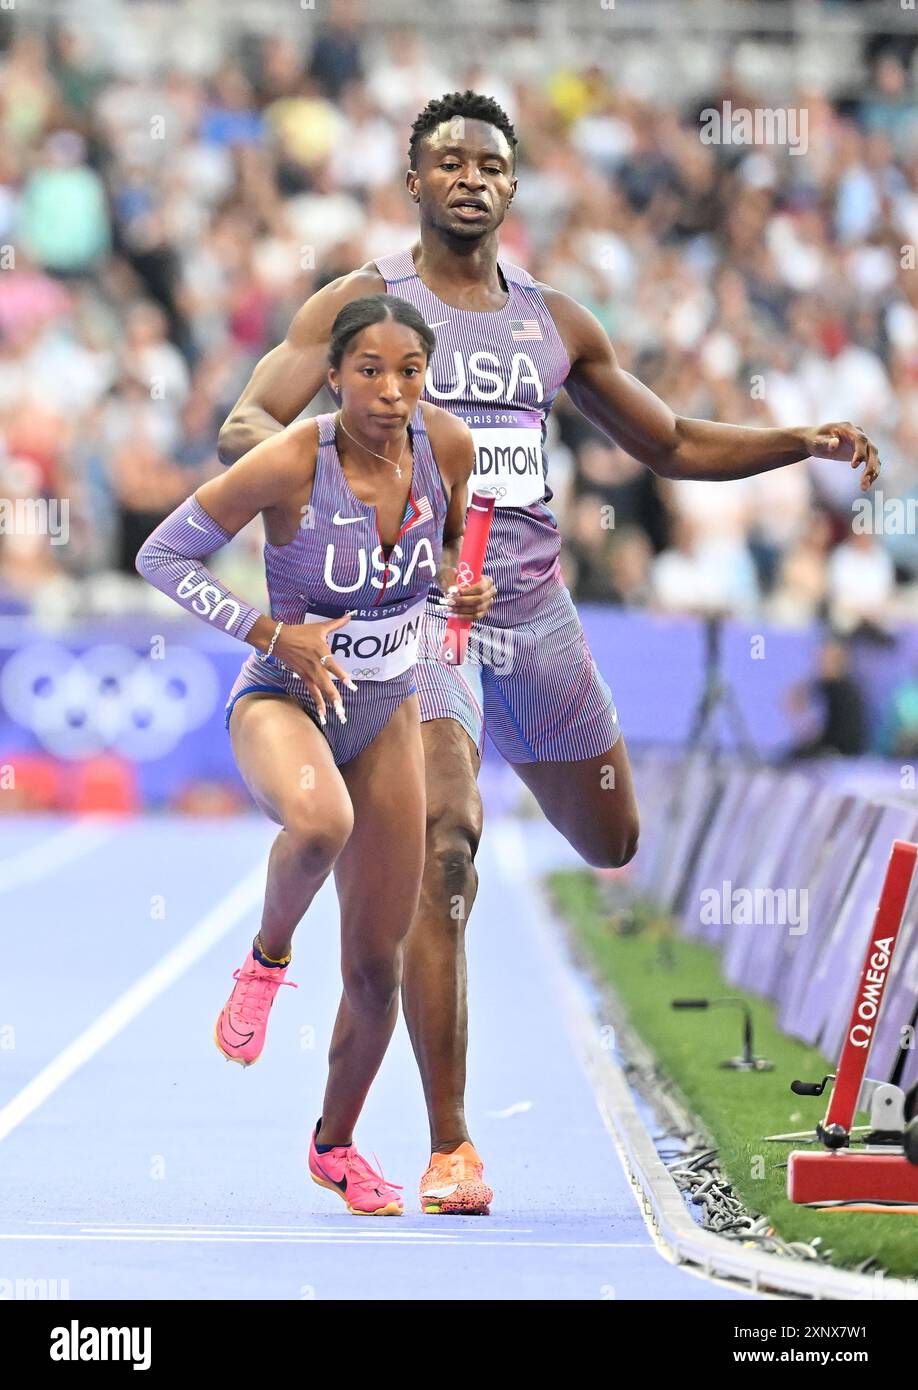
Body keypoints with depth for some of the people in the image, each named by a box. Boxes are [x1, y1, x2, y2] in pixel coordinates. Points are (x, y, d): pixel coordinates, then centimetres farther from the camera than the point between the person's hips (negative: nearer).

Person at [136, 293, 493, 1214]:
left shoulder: (448, 446, -10)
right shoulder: (289, 463, -23)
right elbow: (161, 556, -14)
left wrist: (465, 585, -9)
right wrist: (273, 635, -21)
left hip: (386, 712, 5)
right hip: (282, 698, -4)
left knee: (377, 964, 7)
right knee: (320, 823, -42)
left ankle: (336, 1144, 32)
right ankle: (267, 958, -9)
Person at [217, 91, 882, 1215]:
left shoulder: (555, 321, 13)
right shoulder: (361, 303, 1)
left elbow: (671, 445, 23)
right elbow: (242, 429, -8)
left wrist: (802, 442, 9)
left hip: (535, 609, 5)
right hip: (417, 606, -5)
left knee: (610, 844, 14)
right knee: (445, 849, -21)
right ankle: (449, 1147, -17)